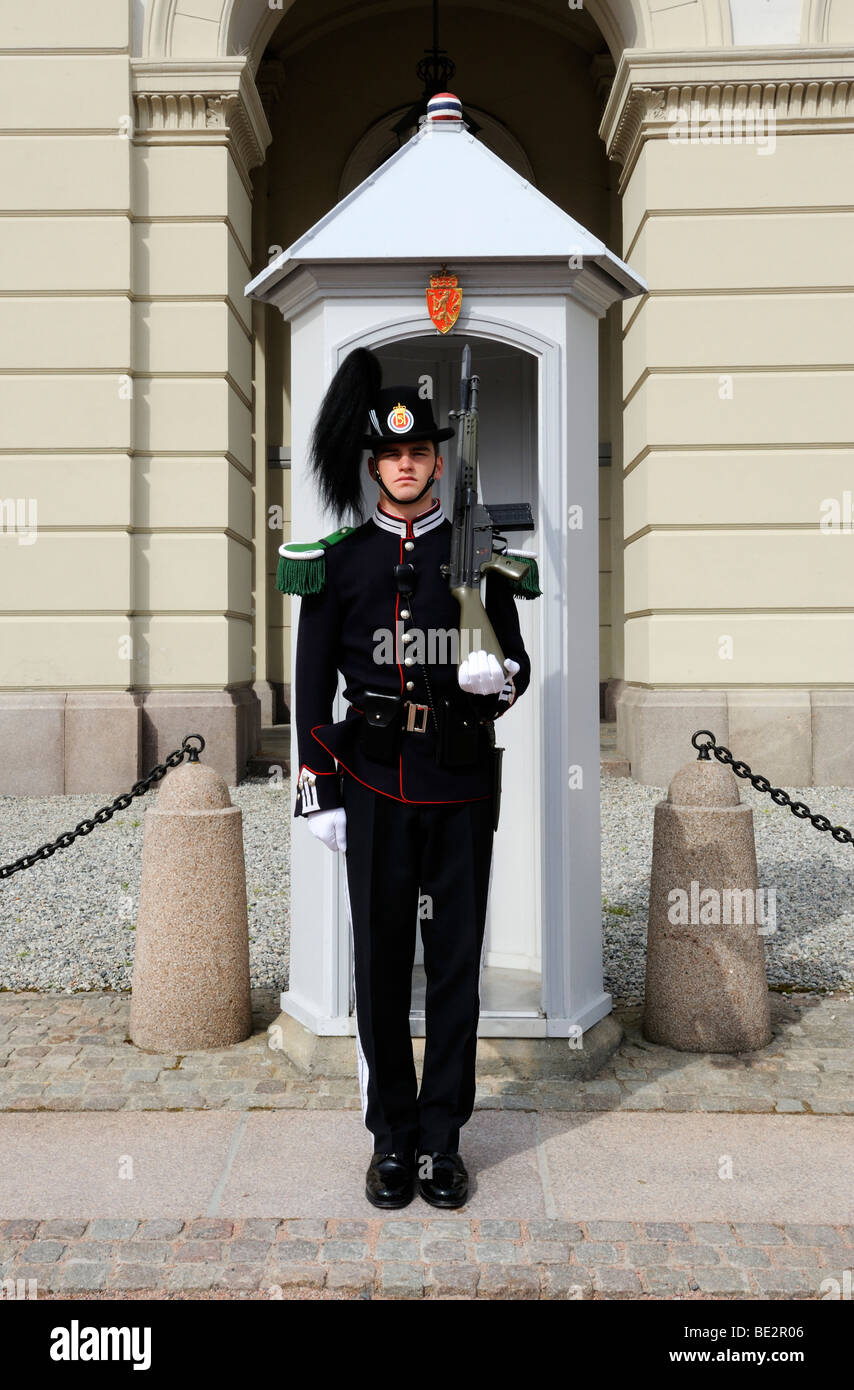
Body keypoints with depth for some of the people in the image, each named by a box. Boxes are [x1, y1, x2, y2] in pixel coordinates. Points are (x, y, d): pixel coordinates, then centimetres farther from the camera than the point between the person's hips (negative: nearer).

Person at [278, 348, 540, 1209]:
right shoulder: (337, 559, 4)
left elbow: (516, 664, 9)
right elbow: (312, 683, 5)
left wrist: (497, 678, -16)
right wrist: (319, 791, 0)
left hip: (461, 782, 1)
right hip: (374, 783, 0)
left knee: (457, 961, 7)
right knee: (380, 961, 7)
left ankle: (443, 1139, 23)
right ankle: (393, 1139, 23)